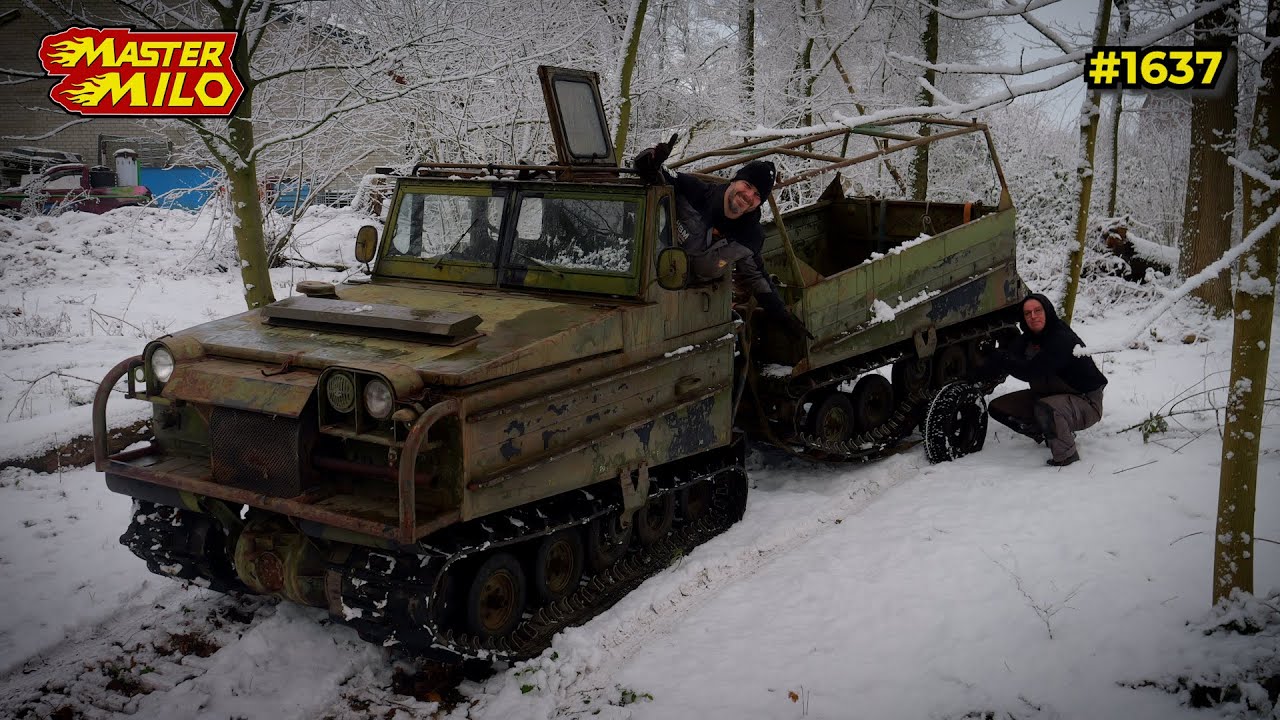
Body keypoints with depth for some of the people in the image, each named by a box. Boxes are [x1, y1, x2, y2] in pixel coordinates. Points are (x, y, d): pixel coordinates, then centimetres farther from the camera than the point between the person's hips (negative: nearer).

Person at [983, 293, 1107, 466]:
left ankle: (1067, 455, -16)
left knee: (1045, 408, -41)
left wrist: (1002, 358, -25)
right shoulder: (1028, 338, 1)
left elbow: (1032, 372, -33)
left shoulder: (1062, 339, -26)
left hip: (1085, 402, -9)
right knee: (998, 408, 2)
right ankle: (1050, 435, 12)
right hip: (1047, 395, 9)